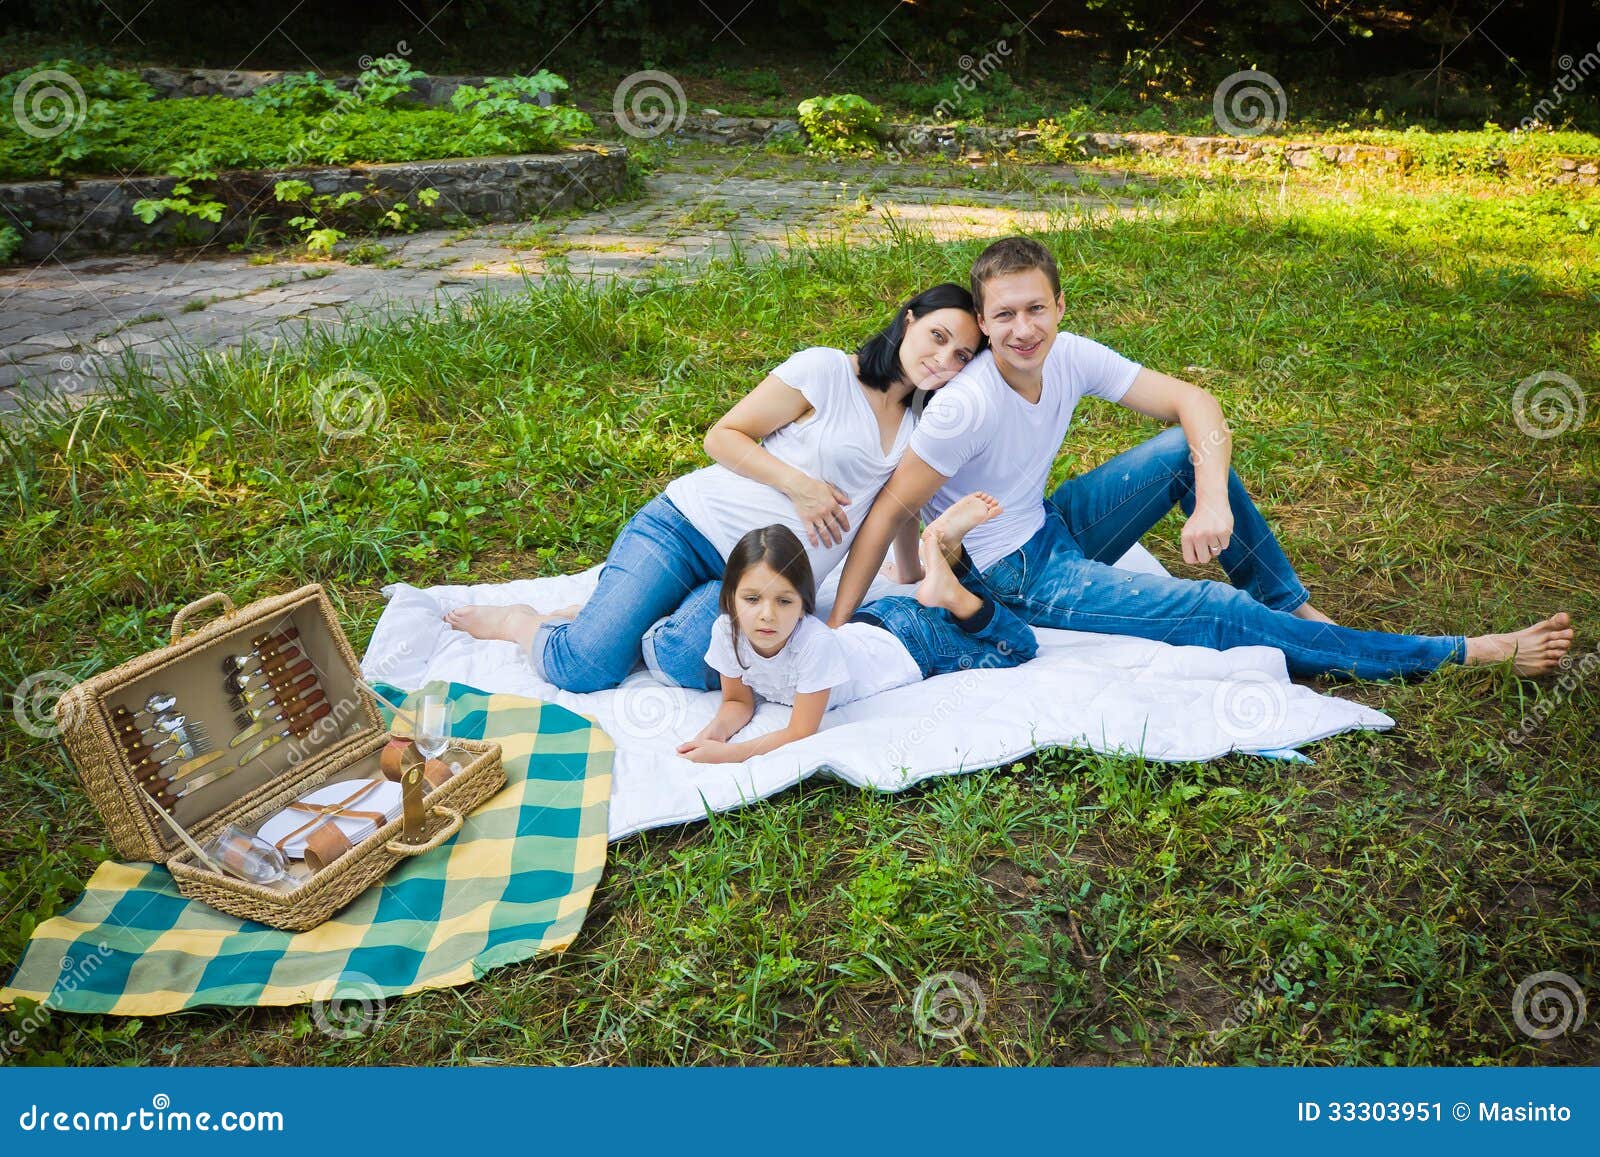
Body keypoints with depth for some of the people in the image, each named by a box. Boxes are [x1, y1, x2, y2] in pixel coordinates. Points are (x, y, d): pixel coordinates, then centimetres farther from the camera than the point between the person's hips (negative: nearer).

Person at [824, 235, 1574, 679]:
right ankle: (1466, 654, -3)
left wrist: (1212, 500, -27)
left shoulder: (1069, 356, -10)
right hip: (1017, 579, -7)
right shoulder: (968, 408, -28)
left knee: (1188, 449, -9)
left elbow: (1195, 403, -9)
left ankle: (1292, 606, 5)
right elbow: (890, 513, -25)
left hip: (1053, 527, 7)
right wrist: (837, 630, -25)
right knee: (1219, 613, -13)